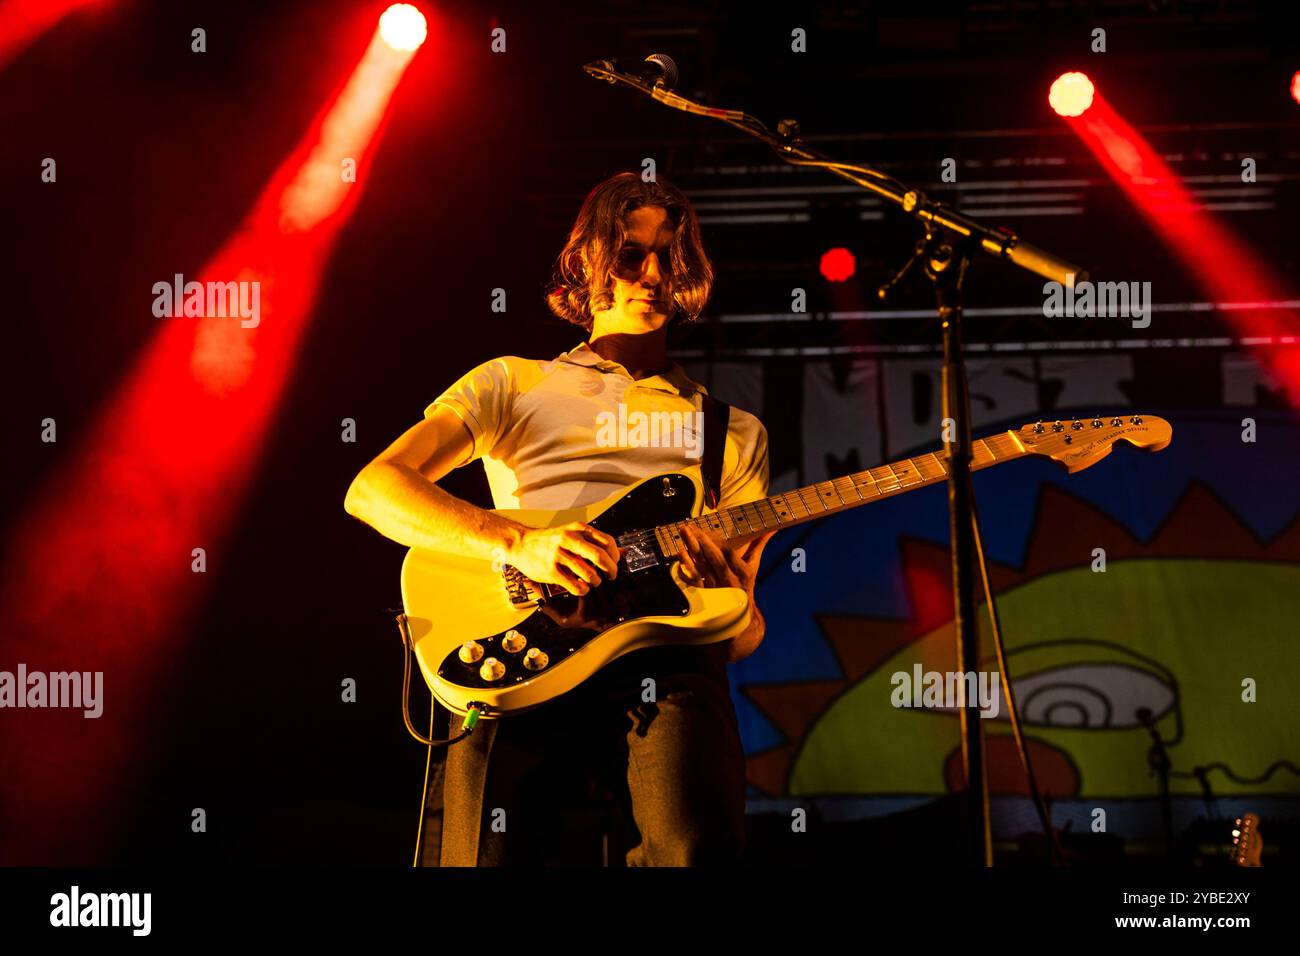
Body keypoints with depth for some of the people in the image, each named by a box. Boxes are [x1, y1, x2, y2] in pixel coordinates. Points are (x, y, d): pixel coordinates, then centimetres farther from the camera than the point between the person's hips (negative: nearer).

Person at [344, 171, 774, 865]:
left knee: (698, 849, -31)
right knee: (486, 856, -24)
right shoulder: (512, 385, 21)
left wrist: (731, 599, -2)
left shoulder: (735, 434, 28)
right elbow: (371, 489, 4)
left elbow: (742, 640, 24)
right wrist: (515, 544, -11)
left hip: (664, 661, 1)